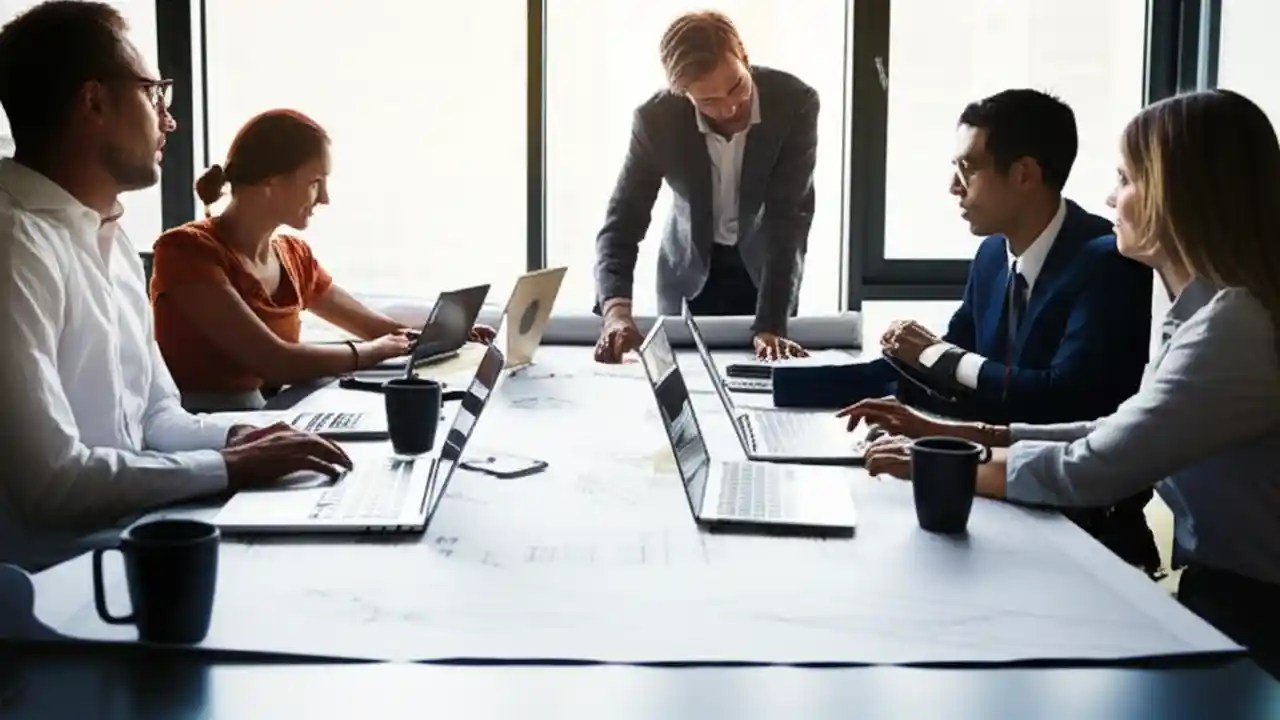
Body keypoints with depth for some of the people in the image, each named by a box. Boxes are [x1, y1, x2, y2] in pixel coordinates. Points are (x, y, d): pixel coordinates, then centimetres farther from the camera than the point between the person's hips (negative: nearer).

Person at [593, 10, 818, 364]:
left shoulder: (795, 103, -28)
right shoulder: (656, 120, -25)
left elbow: (790, 218, -29)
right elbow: (622, 224, -23)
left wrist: (770, 327, -38)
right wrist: (616, 310, -43)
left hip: (765, 265, 0)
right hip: (690, 272, 1)